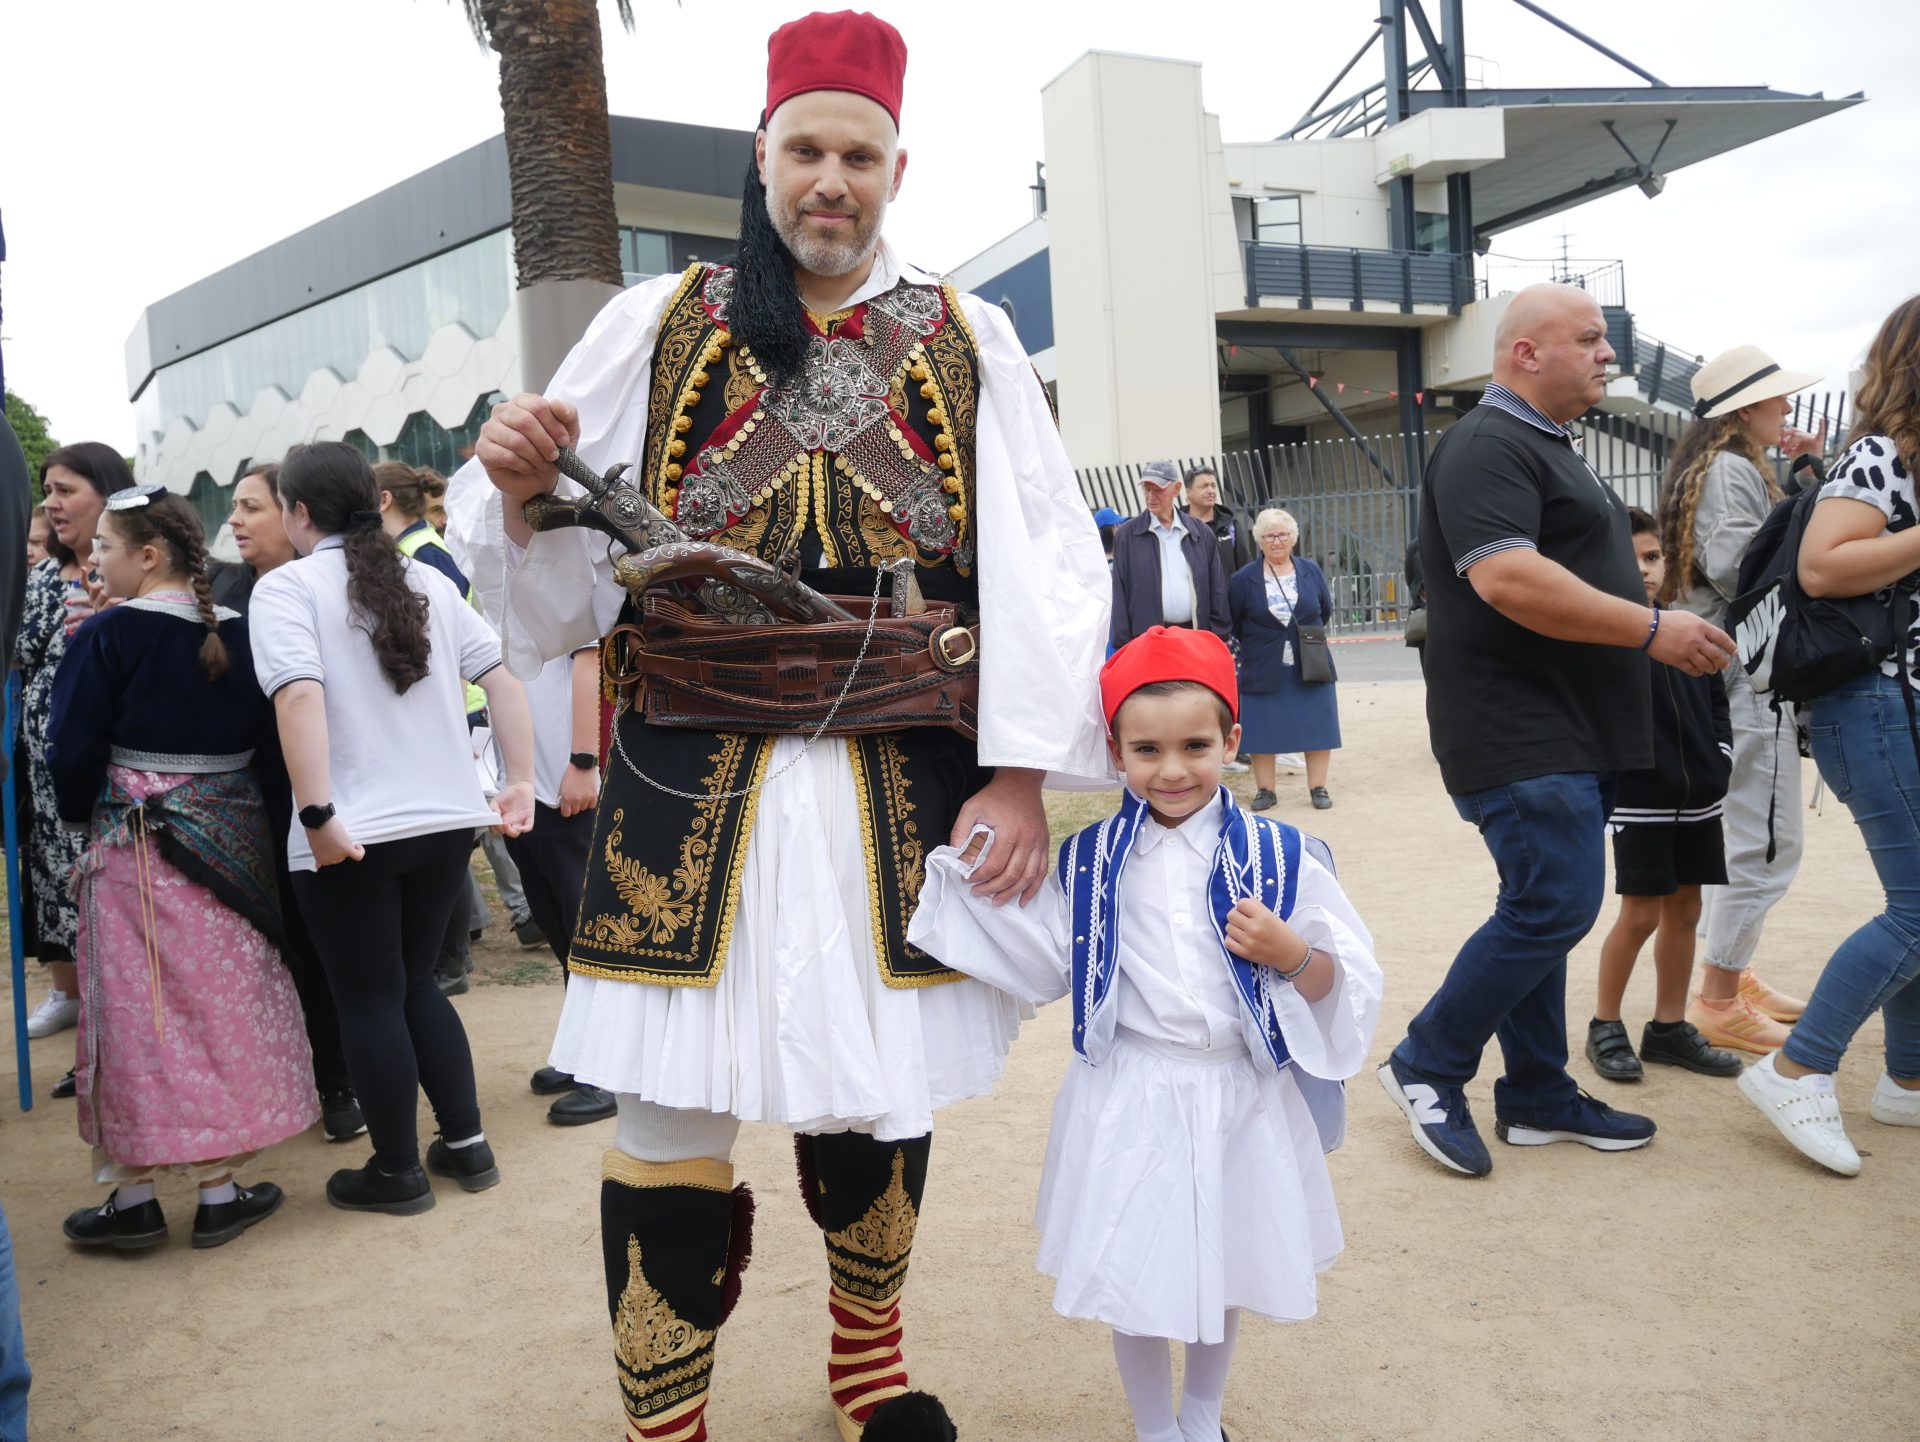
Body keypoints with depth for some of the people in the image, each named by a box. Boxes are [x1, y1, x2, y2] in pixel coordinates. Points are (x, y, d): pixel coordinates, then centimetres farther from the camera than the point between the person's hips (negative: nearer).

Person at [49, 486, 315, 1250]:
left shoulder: (106, 637, -10)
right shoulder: (240, 635, 1)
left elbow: (74, 752, -10)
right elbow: (267, 736, 4)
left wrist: (86, 816, 7)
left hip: (136, 853, -3)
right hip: (231, 844, 4)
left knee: (137, 1016, 6)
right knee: (223, 1008, 10)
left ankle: (133, 1195, 16)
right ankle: (219, 1189, 17)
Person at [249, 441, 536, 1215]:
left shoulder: (286, 586, -5)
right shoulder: (426, 580, 10)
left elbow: (300, 697, -21)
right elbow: (502, 678, 5)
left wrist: (317, 816, -22)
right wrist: (521, 781, 5)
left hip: (352, 834, -5)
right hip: (446, 820, 6)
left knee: (369, 1000, 8)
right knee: (415, 983, 20)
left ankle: (397, 1171, 19)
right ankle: (466, 1144, 24)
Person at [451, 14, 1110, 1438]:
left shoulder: (969, 339, 7)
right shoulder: (657, 325, 7)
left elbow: (1045, 561, 1)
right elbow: (562, 566, 6)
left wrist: (1019, 771, -7)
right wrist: (517, 491, -16)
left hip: (905, 793, 1)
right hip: (691, 786, 0)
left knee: (881, 1091, 13)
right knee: (669, 1111, 1)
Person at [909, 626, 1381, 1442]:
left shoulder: (1276, 857, -6)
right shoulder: (1089, 861, -2)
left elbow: (1345, 985, -3)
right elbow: (1041, 968, 0)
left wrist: (1290, 955, -23)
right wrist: (975, 871, -5)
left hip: (1240, 1102, 0)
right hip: (1127, 1103, 0)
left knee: (1223, 1271, 20)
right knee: (1133, 1278, 10)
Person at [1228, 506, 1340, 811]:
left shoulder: (1311, 571, 4)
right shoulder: (1243, 579, -3)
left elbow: (1325, 610, 14)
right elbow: (1233, 623, 4)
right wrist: (1258, 646, 7)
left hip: (1310, 668, 2)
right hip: (1263, 671, -1)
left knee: (1316, 727, 3)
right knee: (1262, 730, 2)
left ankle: (1318, 788, 13)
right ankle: (1265, 790, 13)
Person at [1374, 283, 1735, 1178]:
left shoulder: (1546, 448, 21)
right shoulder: (1489, 446, -14)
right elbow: (1506, 578, -27)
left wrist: (1660, 628, 21)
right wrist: (1651, 630, -22)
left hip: (1568, 733, 10)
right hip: (1520, 731, -10)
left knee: (1542, 909, 13)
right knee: (1554, 909, -10)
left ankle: (1537, 1097, 23)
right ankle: (1426, 1067, 4)